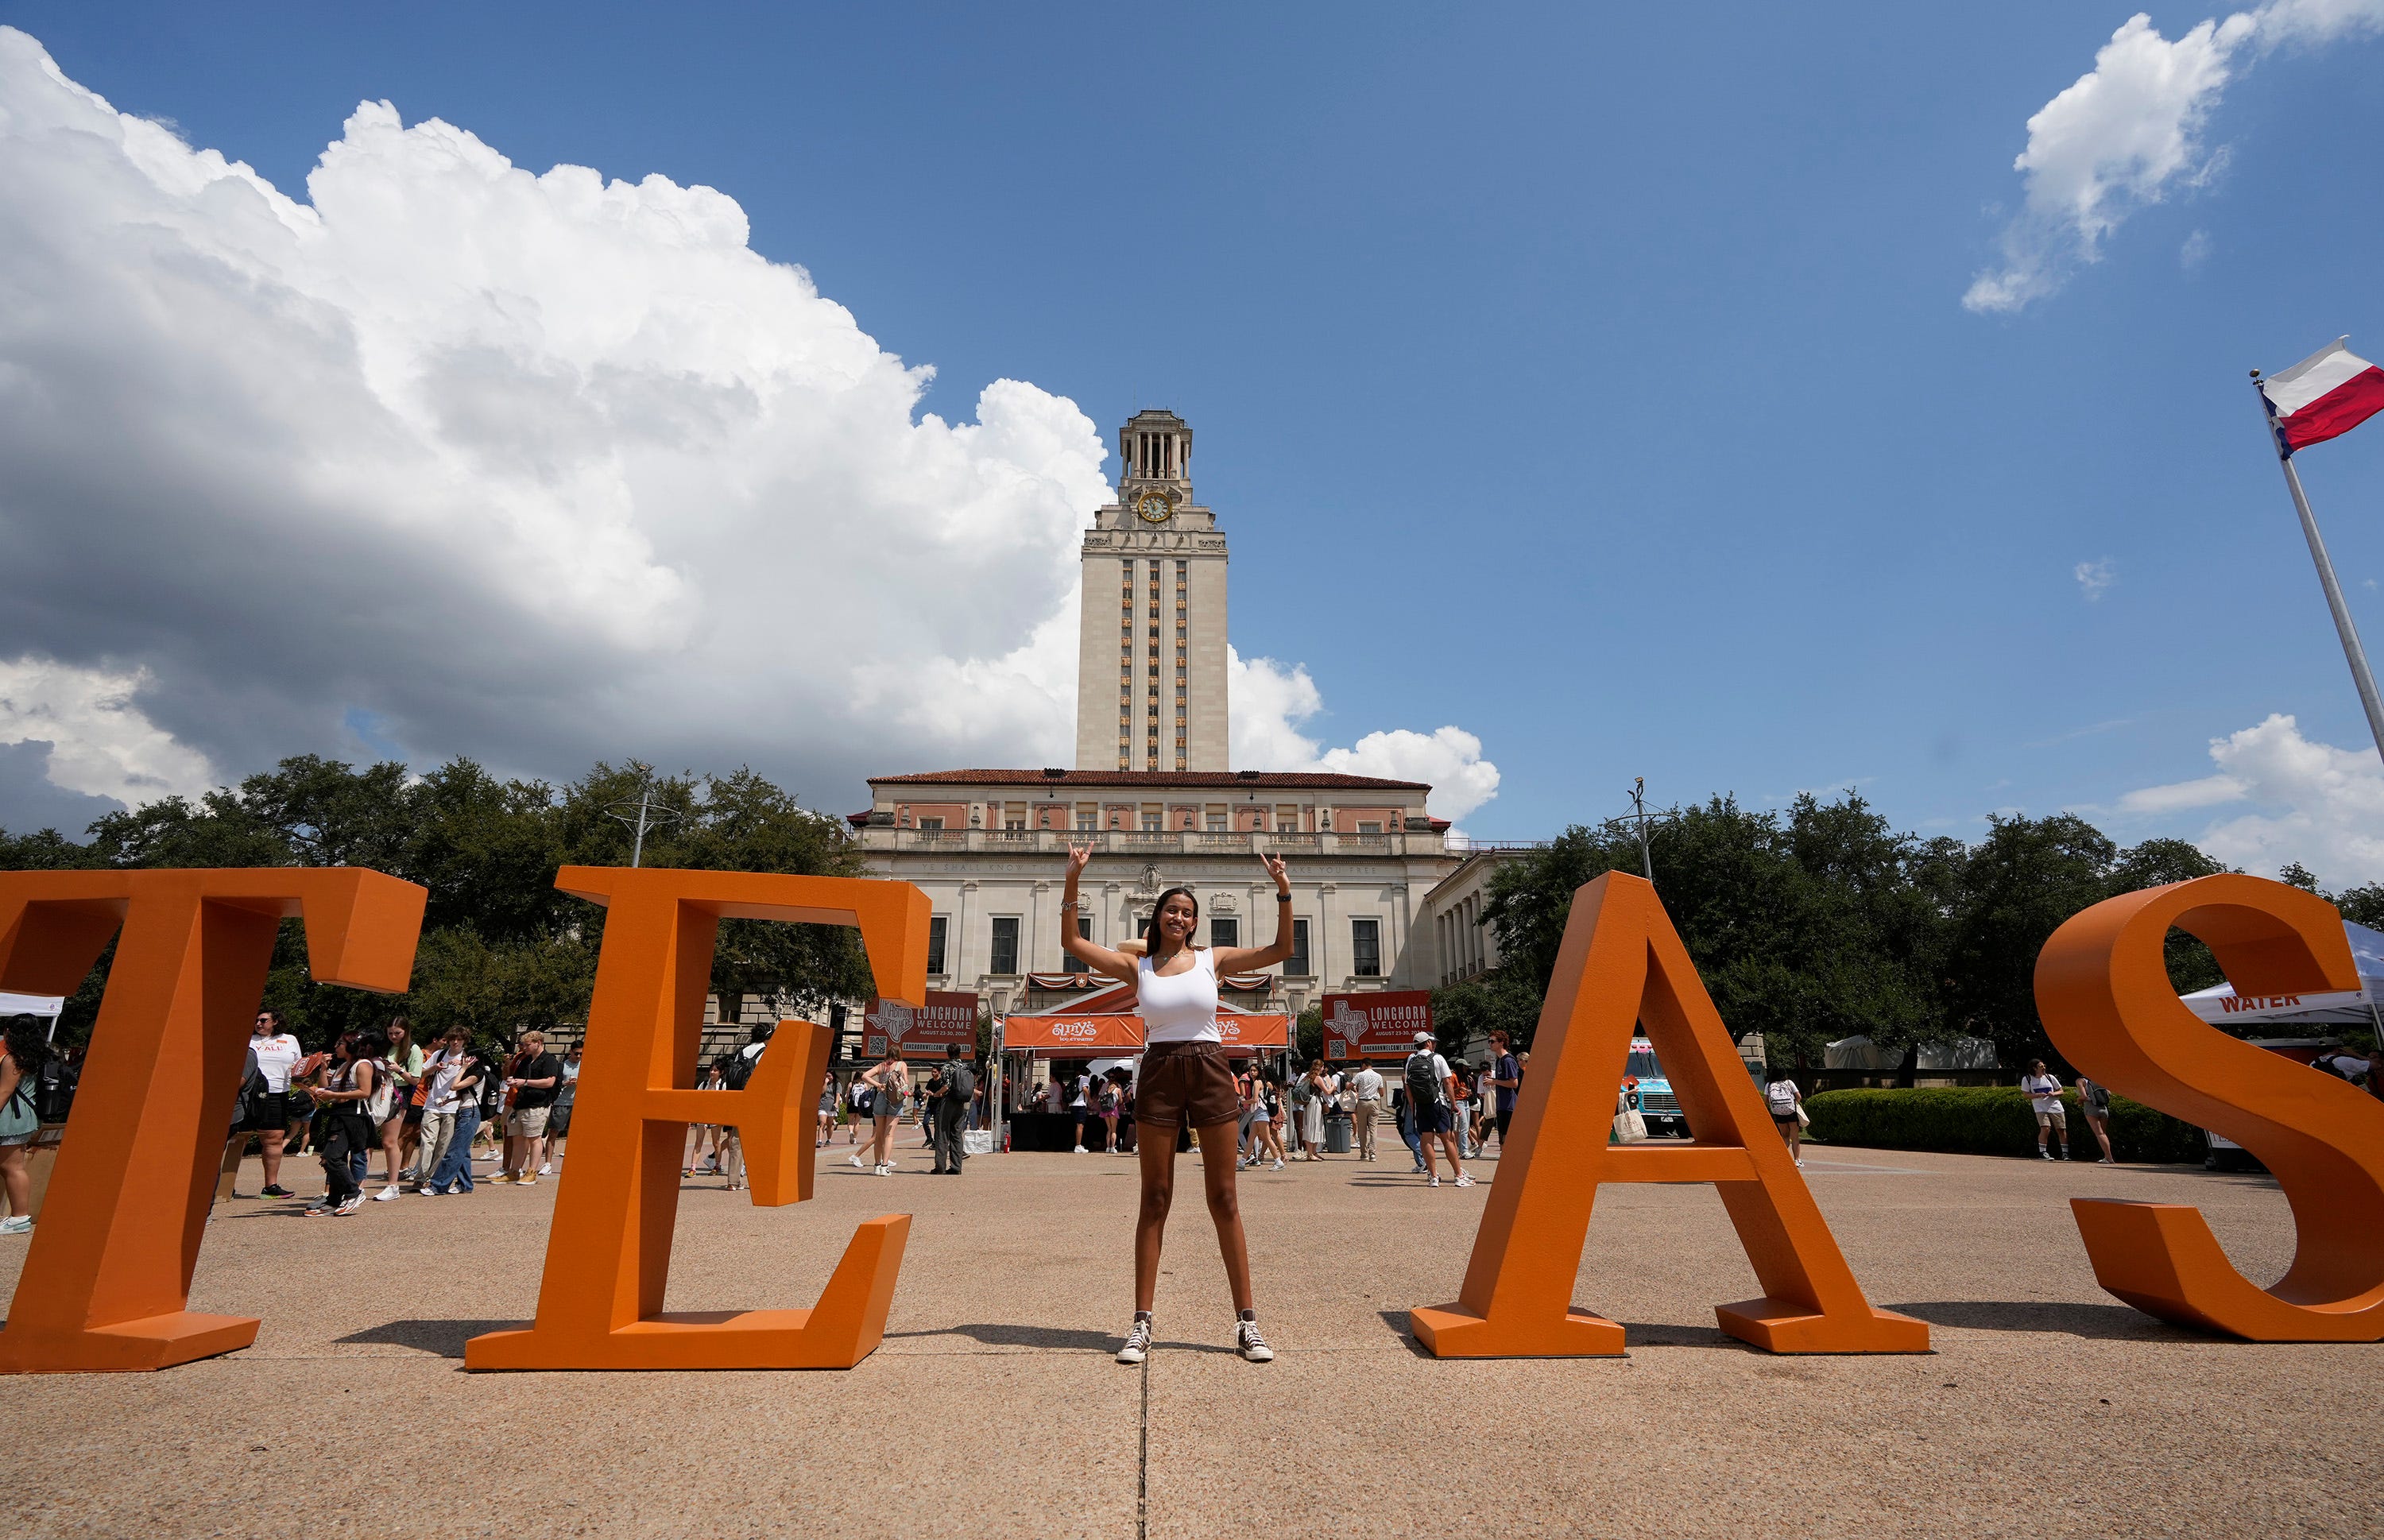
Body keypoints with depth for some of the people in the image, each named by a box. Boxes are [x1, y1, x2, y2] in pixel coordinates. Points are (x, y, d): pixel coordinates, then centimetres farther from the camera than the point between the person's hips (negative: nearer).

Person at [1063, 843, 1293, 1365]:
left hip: (1210, 1072, 0)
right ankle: (1142, 1323, 11)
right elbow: (1072, 942, 0)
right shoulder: (1137, 967, 6)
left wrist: (1283, 891, -7)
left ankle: (1247, 1321, 11)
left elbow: (1280, 950, 4)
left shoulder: (1212, 959, 6)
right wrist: (1072, 881, -9)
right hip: (1159, 1075, 0)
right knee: (1155, 1201, 5)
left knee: (1224, 1200, 4)